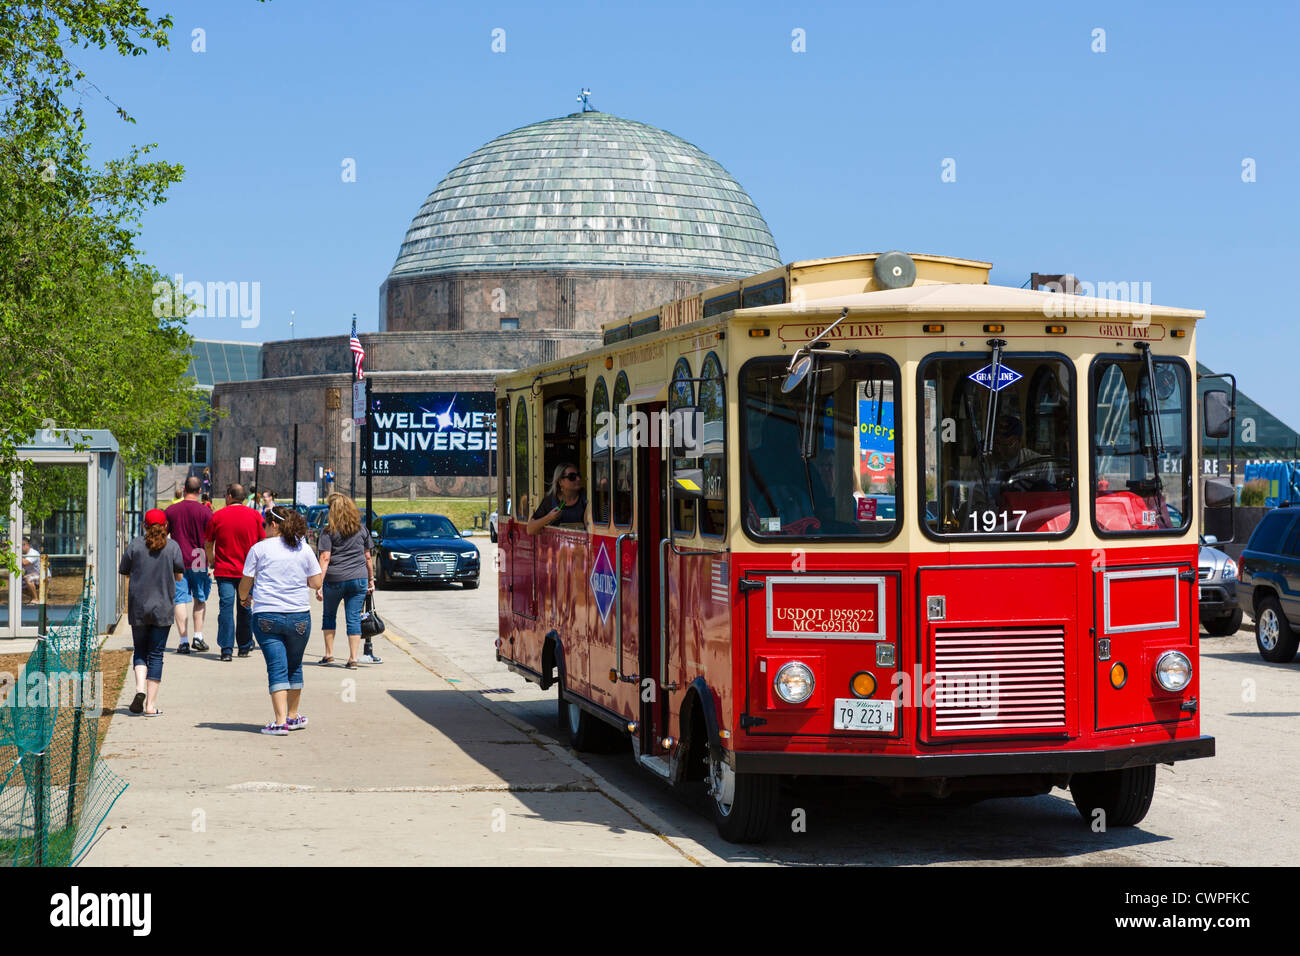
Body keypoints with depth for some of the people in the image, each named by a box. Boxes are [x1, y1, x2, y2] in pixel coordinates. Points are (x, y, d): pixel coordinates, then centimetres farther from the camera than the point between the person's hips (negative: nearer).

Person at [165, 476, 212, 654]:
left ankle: (184, 641, -5)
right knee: (200, 599, 15)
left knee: (180, 601, 1)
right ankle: (198, 636, 10)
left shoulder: (171, 511, 2)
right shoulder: (205, 512, -4)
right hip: (198, 561, -1)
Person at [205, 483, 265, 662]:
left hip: (224, 571, -1)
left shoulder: (217, 516, -2)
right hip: (248, 571, 1)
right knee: (244, 608, 13)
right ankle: (245, 647, 22)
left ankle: (226, 649, -10)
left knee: (226, 607, -2)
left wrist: (211, 562, 24)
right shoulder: (255, 515, 0)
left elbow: (208, 544, 6)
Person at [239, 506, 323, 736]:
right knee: (294, 667, 17)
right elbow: (316, 583, 7)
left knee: (277, 668, -4)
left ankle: (280, 722, -12)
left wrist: (244, 598, 25)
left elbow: (245, 583, 3)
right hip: (299, 616, 2)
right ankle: (293, 717, 29)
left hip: (266, 617, -2)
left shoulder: (259, 549, -2)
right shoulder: (304, 549, 4)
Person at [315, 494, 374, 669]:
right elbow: (368, 557, 11)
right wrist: (371, 579, 20)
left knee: (329, 615, 17)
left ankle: (329, 654, 18)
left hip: (334, 580, -2)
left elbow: (324, 558, -10)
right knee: (354, 618, 4)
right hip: (359, 578, 2)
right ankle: (353, 659, 0)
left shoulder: (329, 532, -4)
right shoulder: (362, 530, 7)